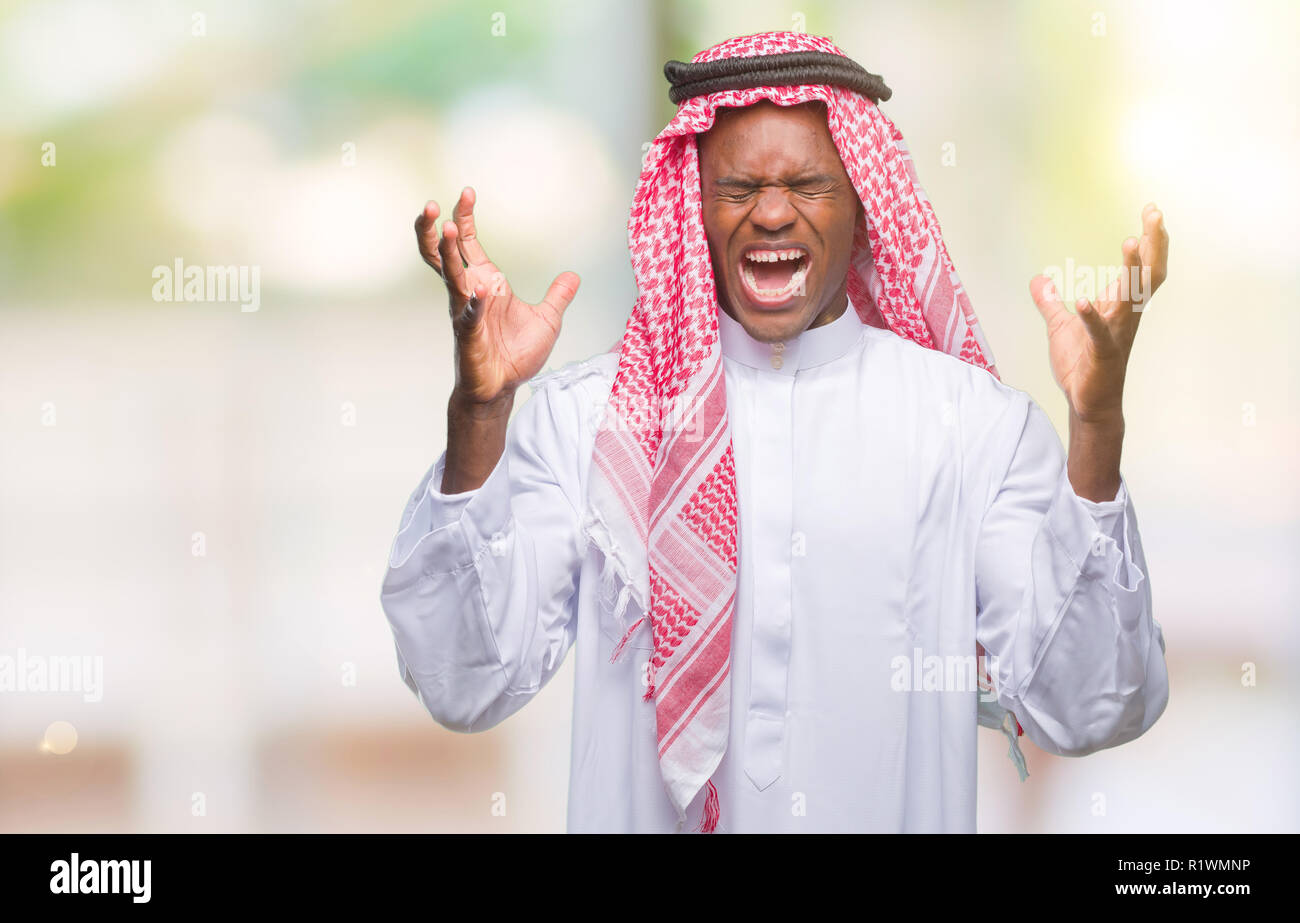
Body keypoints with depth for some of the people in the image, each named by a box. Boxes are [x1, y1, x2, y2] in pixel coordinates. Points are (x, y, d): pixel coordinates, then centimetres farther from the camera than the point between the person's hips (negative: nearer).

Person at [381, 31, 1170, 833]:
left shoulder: (980, 421, 2)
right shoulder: (580, 415, 3)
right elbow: (466, 690, -5)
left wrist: (1098, 424, -13)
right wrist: (478, 413, -14)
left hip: (903, 813, -1)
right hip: (647, 820, 1)